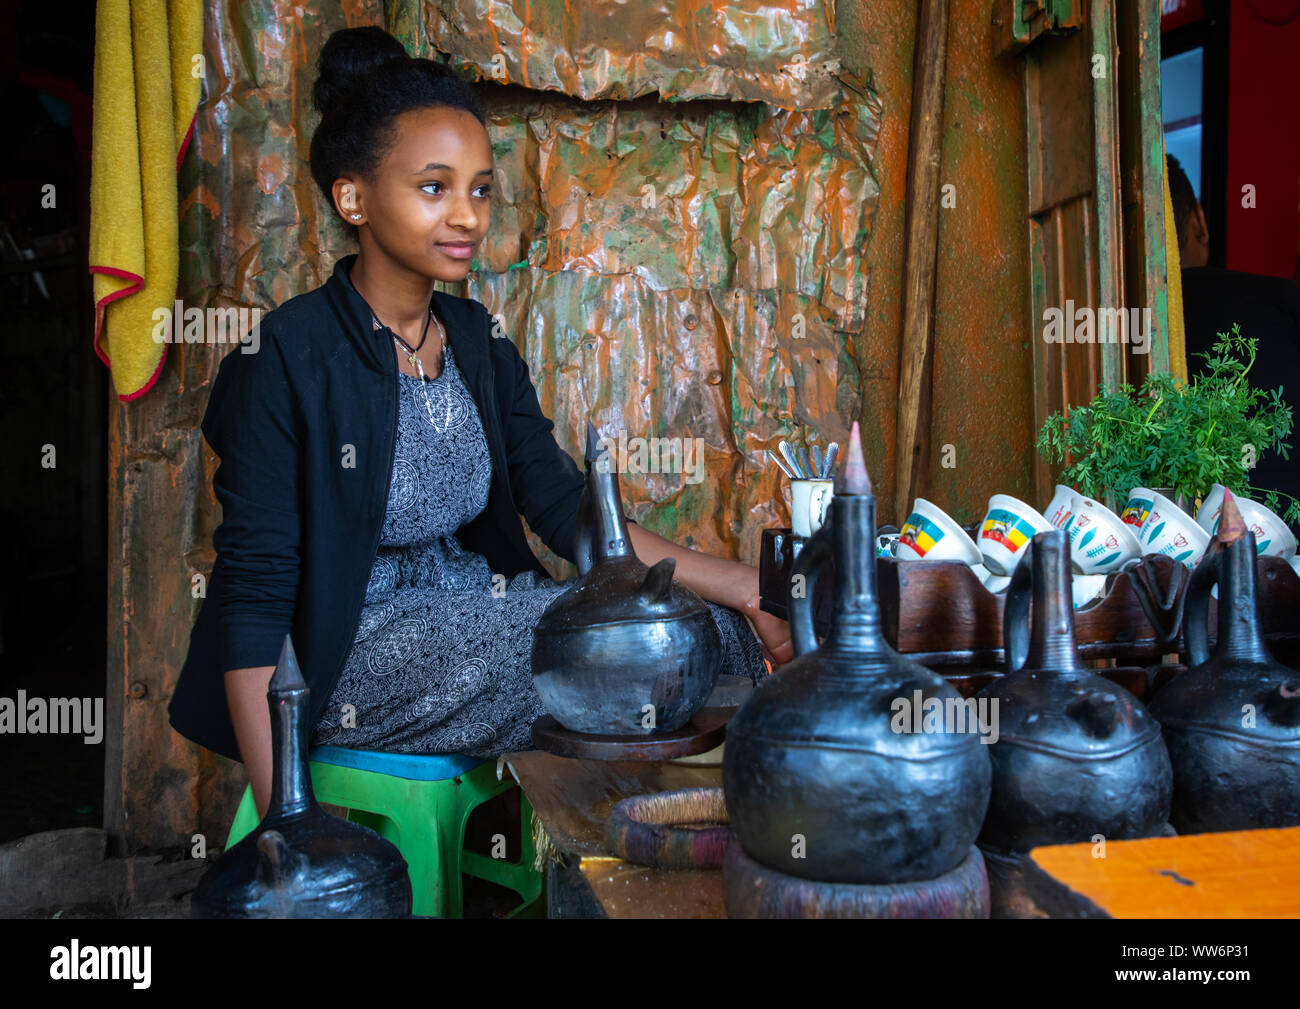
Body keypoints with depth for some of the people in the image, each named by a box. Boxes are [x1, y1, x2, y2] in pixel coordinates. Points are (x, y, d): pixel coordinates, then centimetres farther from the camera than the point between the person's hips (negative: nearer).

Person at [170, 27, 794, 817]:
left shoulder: (478, 339, 6)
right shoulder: (286, 360, -14)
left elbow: (567, 508, 1)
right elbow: (252, 597, -15)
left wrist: (741, 588, -9)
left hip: (477, 615, 6)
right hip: (351, 659, -6)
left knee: (709, 630, -12)